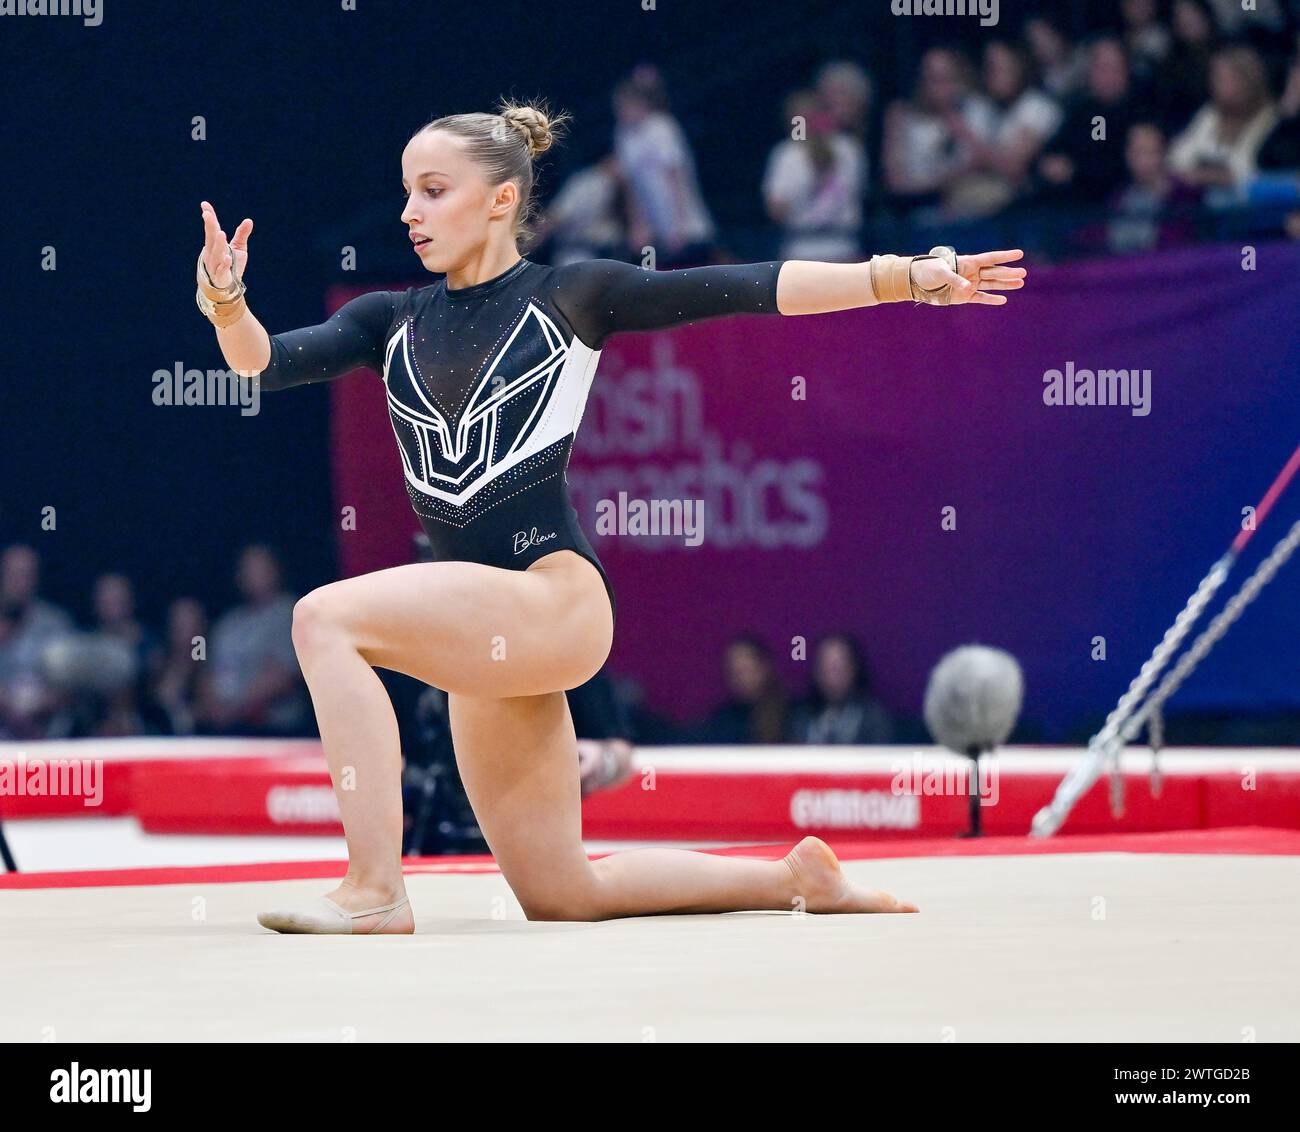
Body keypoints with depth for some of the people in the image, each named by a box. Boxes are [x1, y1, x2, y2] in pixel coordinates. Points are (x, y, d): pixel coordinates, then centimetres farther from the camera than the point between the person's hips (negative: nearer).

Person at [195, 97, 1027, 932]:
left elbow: (746, 289, -2)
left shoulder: (569, 298, 2)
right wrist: (226, 297, -18)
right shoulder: (394, 322, 16)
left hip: (553, 600, -7)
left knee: (326, 617, -26)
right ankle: (795, 877, 30)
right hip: (487, 639, 7)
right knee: (561, 896, 12)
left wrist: (913, 277, -6)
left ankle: (374, 891, -24)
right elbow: (263, 361, 5)